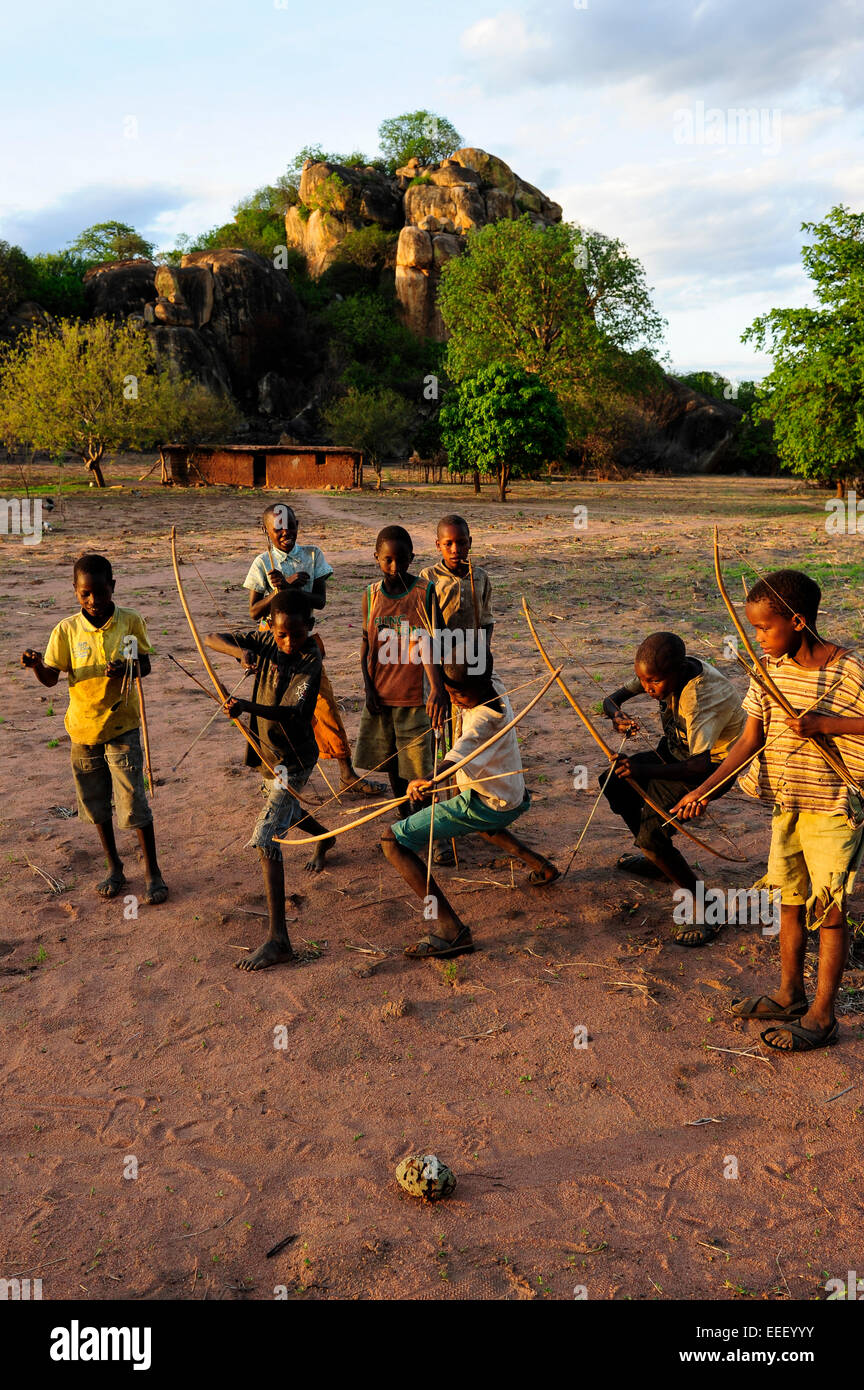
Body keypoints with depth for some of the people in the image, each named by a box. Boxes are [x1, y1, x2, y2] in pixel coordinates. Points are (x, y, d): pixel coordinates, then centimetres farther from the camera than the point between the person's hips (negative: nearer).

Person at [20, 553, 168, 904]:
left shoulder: (130, 622, -8)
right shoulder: (66, 630, -6)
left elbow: (145, 665, 0)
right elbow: (51, 678, -5)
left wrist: (125, 669, -22)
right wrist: (36, 665, -27)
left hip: (122, 725, -2)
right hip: (83, 727, 3)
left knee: (133, 801, -3)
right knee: (96, 802, 15)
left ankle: (152, 871, 13)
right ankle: (114, 867, 33)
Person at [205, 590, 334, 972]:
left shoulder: (310, 660, -23)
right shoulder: (266, 643, -7)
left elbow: (293, 712, -37)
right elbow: (212, 638, -6)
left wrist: (247, 706, -54)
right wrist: (240, 652, -27)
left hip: (293, 760, -8)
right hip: (271, 753, 8)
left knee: (265, 838, -18)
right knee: (284, 809, 33)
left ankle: (278, 939, -20)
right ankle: (324, 837, 68)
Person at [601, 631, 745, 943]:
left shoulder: (702, 695, -35)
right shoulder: (659, 673, -12)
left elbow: (699, 765, -44)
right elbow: (611, 698, -4)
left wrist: (647, 770, -54)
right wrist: (616, 714, -28)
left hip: (712, 764, -9)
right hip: (677, 751, 9)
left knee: (652, 836, -20)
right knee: (613, 782, 13)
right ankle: (655, 859, 31)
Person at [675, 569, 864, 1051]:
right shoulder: (771, 669, 1)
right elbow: (751, 738, 4)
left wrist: (824, 725, -24)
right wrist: (705, 788, -3)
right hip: (787, 805, 7)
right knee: (790, 901, 17)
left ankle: (822, 1016, 16)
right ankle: (790, 996, 34)